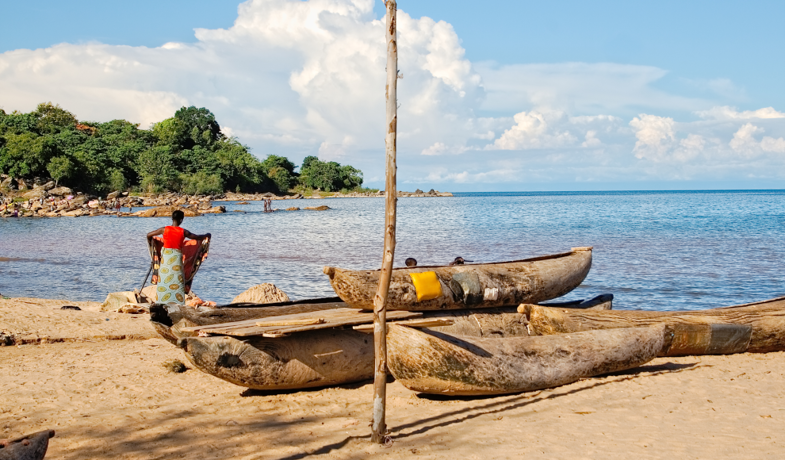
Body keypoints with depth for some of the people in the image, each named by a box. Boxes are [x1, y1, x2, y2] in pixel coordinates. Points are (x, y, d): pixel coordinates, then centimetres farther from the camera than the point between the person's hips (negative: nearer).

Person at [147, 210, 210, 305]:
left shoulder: (164, 229, -2)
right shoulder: (183, 232, -4)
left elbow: (149, 235, 8)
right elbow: (197, 237, 9)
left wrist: (150, 244, 28)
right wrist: (206, 235, 28)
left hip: (166, 256, 1)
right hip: (177, 257, -1)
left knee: (164, 280, 8)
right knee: (177, 282, 3)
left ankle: (162, 303, 8)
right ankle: (178, 303, 0)